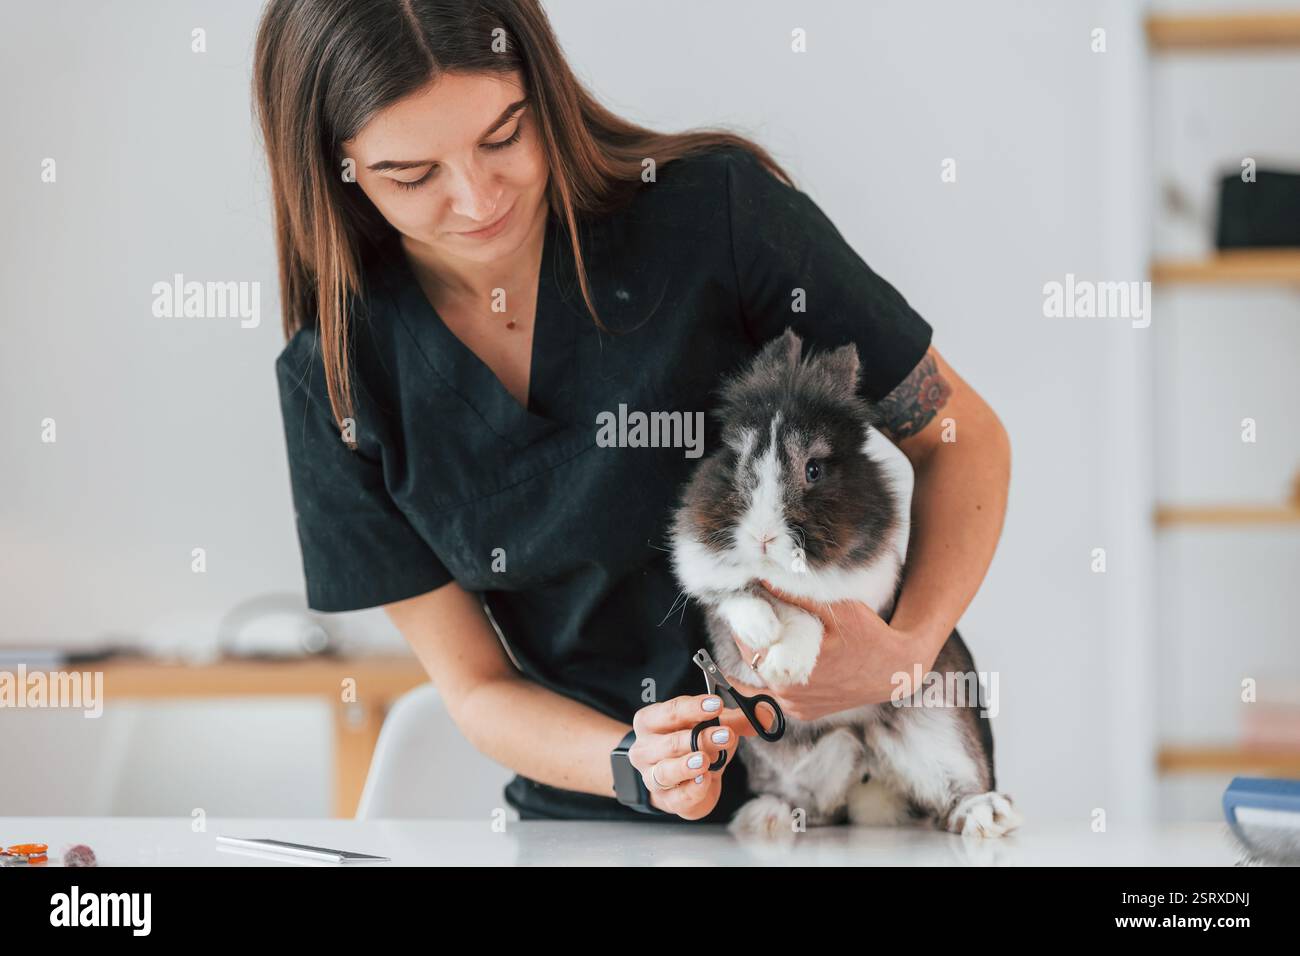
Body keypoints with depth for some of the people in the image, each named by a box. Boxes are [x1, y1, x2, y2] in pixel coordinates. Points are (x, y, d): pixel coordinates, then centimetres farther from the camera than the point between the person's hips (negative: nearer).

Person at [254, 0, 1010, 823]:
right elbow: (476, 689, 0)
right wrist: (636, 766, -20)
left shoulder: (715, 207, -12)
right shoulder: (334, 379, -5)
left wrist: (907, 653, -19)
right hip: (592, 815, 2)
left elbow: (964, 439, -2)